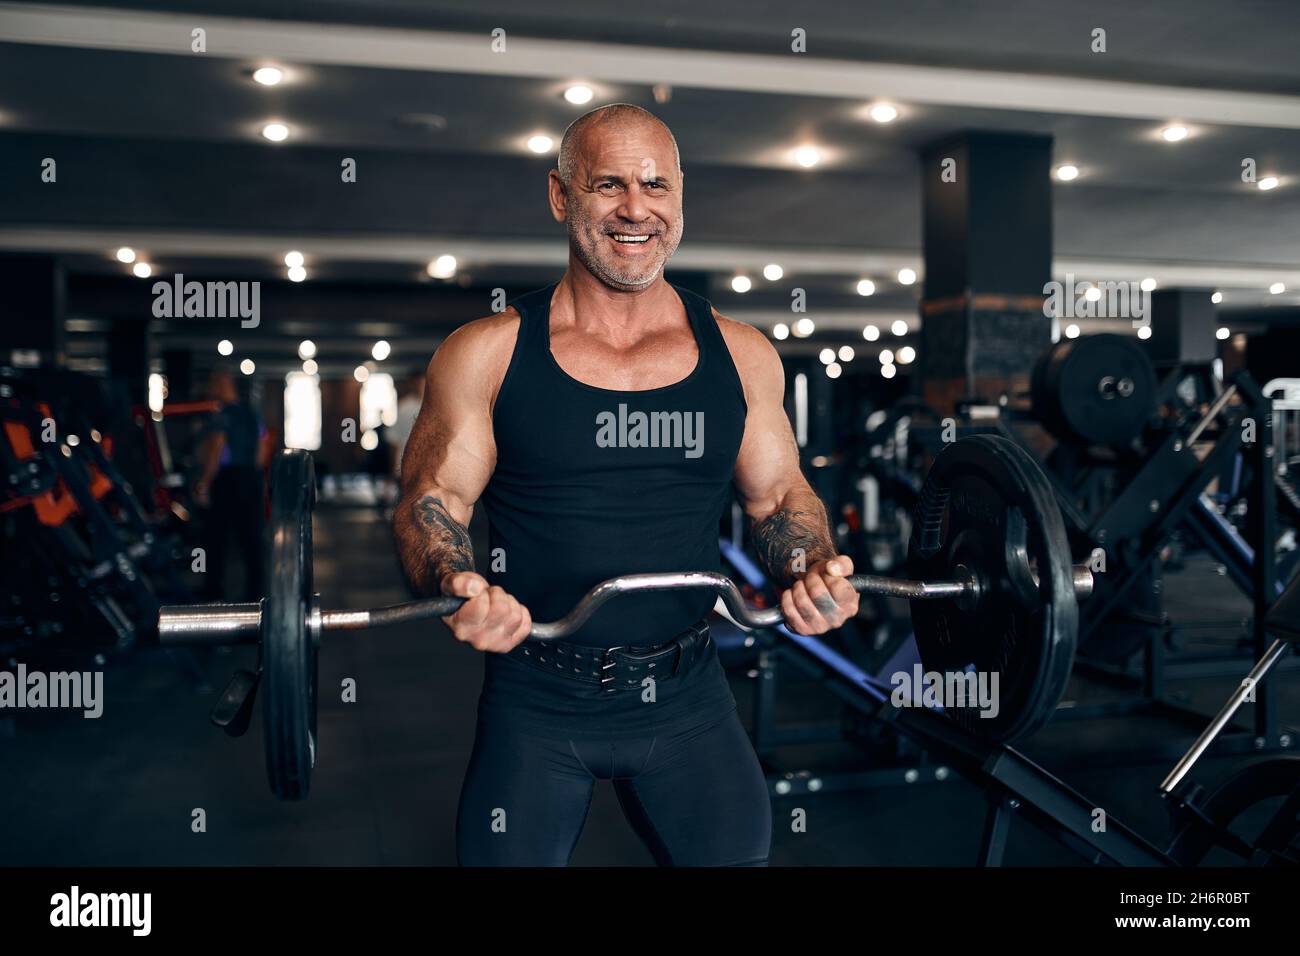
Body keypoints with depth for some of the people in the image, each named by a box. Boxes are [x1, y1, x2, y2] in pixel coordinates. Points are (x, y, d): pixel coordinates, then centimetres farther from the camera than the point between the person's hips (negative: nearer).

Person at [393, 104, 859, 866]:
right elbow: (432, 501, -4)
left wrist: (813, 569, -12)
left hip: (686, 692, 2)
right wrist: (456, 585, -25)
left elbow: (781, 495, 9)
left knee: (740, 850, 12)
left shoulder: (741, 355, 2)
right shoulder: (486, 355, -5)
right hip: (536, 697, -1)